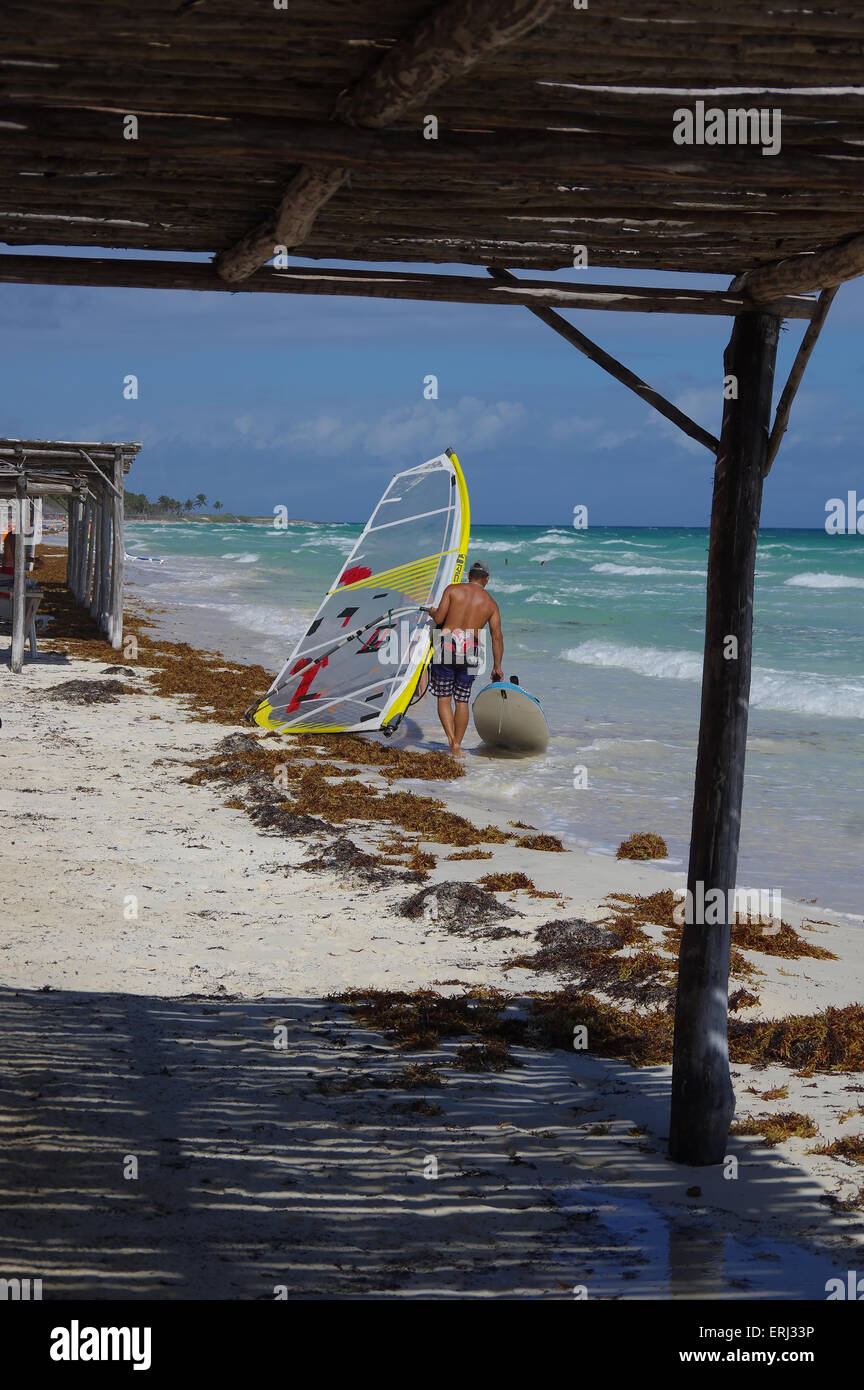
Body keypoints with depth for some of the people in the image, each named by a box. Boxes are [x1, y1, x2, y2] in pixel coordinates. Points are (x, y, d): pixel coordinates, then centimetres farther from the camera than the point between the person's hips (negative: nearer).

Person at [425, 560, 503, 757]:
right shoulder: (490, 603, 9)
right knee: (462, 700, 11)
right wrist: (497, 667, 14)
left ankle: (452, 740, -12)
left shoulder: (452, 590, 2)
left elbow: (438, 619, -4)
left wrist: (432, 612, 20)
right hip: (470, 652, 2)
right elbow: (497, 637, 7)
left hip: (446, 646, -1)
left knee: (443, 697, 7)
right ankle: (457, 747, 12)